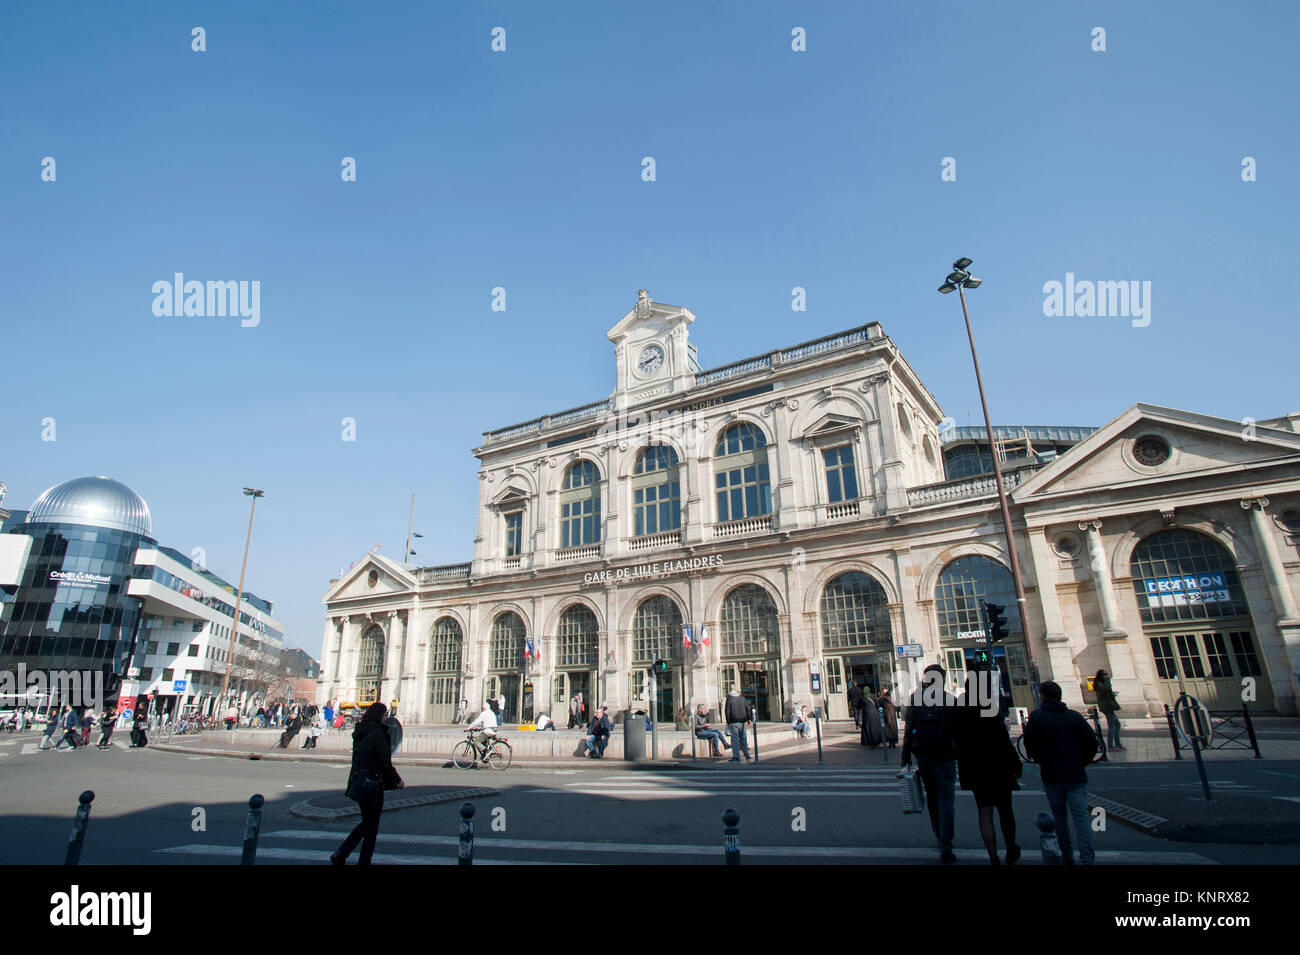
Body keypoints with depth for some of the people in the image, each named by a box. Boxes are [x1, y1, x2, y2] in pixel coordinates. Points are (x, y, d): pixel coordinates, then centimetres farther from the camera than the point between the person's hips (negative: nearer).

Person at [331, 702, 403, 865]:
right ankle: (364, 861, 11)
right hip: (373, 785, -8)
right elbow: (385, 762, -16)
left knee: (366, 823, 21)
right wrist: (398, 780, -4)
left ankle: (340, 855, 14)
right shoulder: (377, 732, -16)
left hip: (357, 783, 8)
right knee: (372, 827, 6)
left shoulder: (359, 732, 9)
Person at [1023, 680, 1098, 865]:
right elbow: (1092, 742, 1)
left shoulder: (1036, 717, -3)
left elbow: (1030, 746, -8)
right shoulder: (1074, 716, 3)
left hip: (1051, 776, -1)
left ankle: (1067, 856, 21)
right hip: (1076, 776, 1)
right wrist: (1081, 762, 12)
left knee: (1060, 816, 15)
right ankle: (1087, 858, -12)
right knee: (1081, 816, -1)